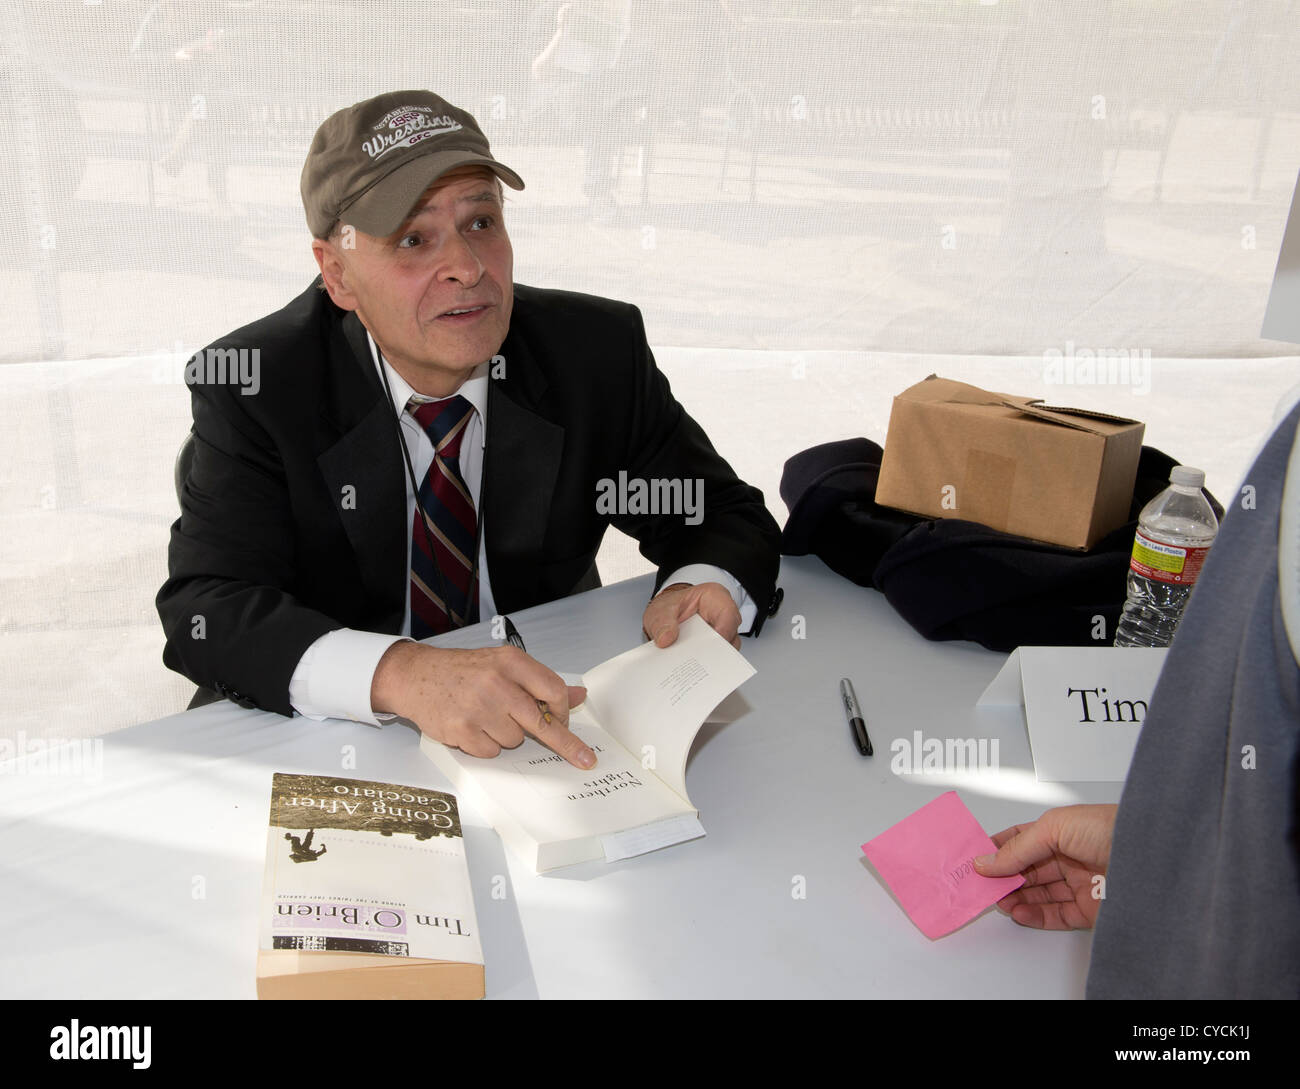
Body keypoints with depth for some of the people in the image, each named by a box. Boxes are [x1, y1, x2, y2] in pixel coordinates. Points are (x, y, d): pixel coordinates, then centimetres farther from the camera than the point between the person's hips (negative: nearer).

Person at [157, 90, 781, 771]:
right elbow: (205, 611, -21)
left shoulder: (601, 351, -6)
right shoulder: (255, 387, -12)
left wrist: (702, 589, -24)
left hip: (556, 734, 3)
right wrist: (398, 674, -40)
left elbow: (727, 518, 1)